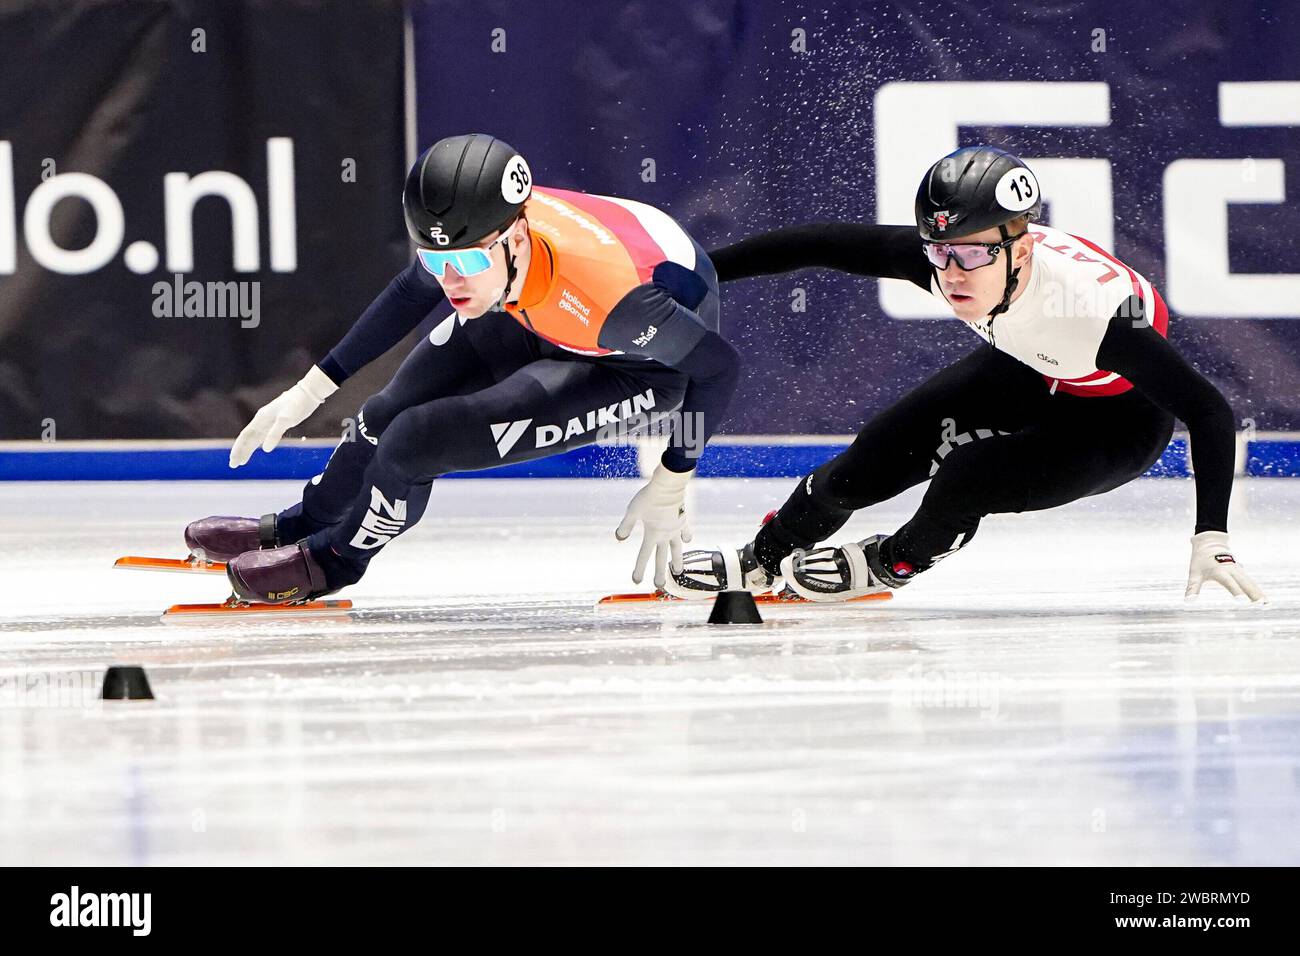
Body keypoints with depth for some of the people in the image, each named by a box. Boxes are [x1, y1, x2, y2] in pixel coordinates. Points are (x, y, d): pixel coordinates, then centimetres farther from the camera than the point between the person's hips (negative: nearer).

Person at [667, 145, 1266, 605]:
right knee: (872, 463, -3)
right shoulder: (942, 260, -29)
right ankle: (765, 558, 26)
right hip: (1029, 376, 5)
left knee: (964, 483, -25)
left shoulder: (1091, 305, -42)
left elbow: (1209, 412, -36)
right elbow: (817, 245, -18)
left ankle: (894, 562, 10)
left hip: (1119, 418, -5)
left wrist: (1211, 541, -42)